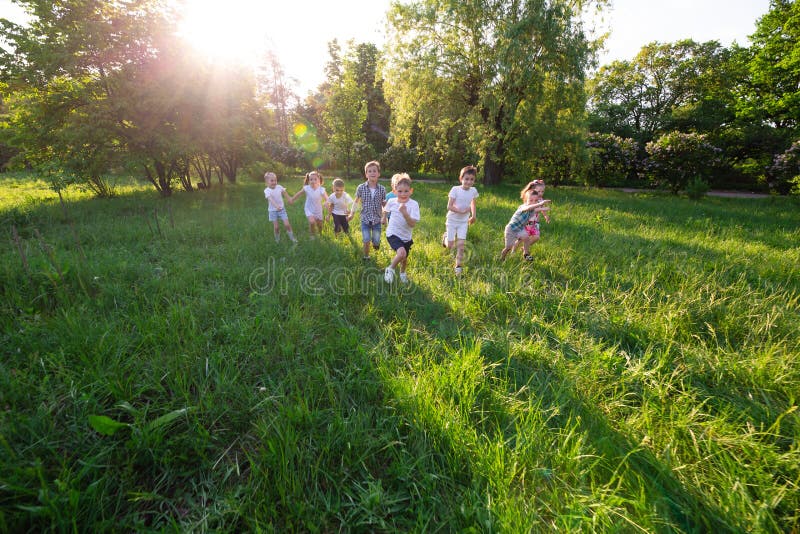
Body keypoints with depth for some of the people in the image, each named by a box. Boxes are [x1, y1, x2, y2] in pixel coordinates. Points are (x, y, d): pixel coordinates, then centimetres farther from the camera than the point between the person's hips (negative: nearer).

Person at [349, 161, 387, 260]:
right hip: (365, 219, -1)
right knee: (366, 241, 0)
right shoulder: (361, 187, -8)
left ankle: (376, 242, 45)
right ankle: (366, 257, 25)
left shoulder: (382, 189, -7)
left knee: (376, 242, 8)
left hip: (377, 219, 1)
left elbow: (384, 204, 1)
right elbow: (357, 201, 6)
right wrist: (352, 213, 2)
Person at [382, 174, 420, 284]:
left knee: (405, 258, 19)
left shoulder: (413, 204, -17)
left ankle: (402, 273, 52)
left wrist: (404, 213, -36)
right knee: (401, 253, -28)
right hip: (393, 234, -1)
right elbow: (386, 210, 16)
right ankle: (390, 269, 0)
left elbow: (413, 224, -26)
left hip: (406, 236, 2)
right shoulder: (392, 201, -9)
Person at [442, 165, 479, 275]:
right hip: (452, 220, -2)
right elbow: (449, 207, -19)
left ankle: (458, 266, 8)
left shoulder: (473, 191, -5)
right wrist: (461, 211, -27)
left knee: (461, 245, -5)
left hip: (464, 222, 2)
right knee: (450, 246, 2)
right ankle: (445, 237, 37)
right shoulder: (455, 189, -17)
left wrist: (473, 215, 16)